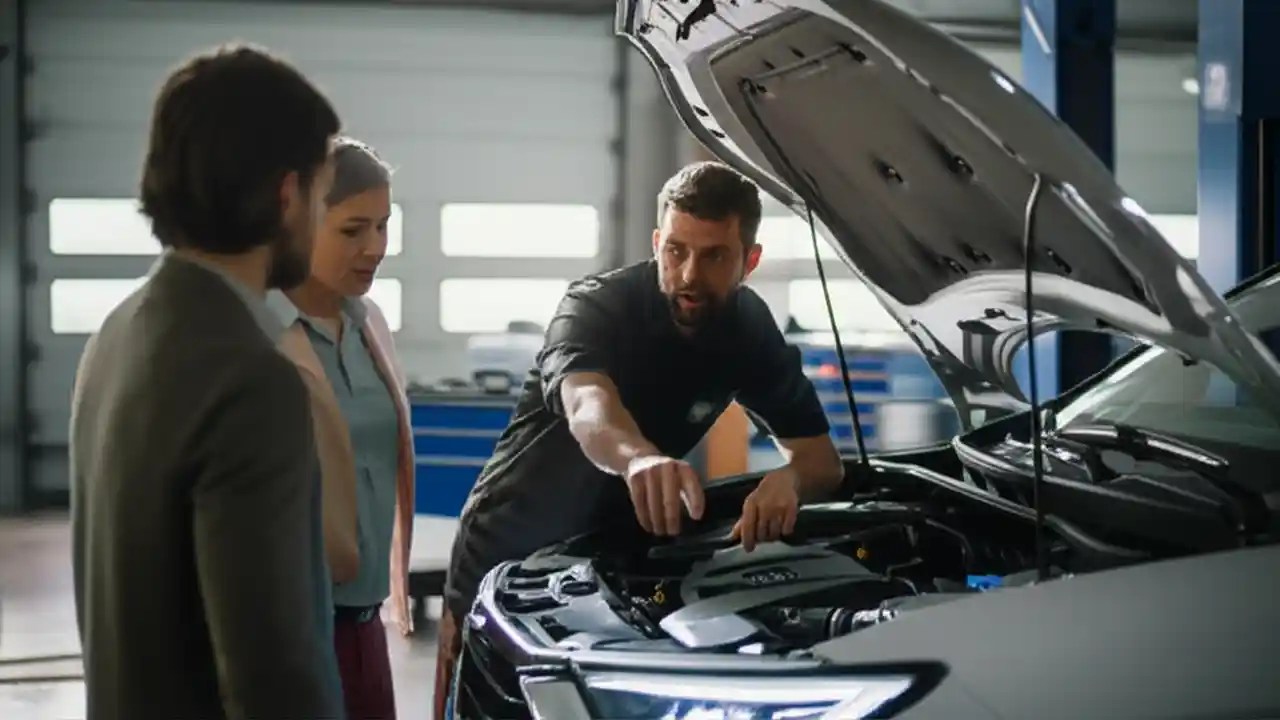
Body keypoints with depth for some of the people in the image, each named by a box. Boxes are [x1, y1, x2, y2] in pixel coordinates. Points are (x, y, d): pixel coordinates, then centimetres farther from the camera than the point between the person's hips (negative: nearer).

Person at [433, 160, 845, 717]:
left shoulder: (749, 327, -7)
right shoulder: (597, 306, -24)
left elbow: (822, 458, -7)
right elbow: (587, 408, -46)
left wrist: (787, 479, -32)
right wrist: (639, 458, -70)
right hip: (505, 562, -4)